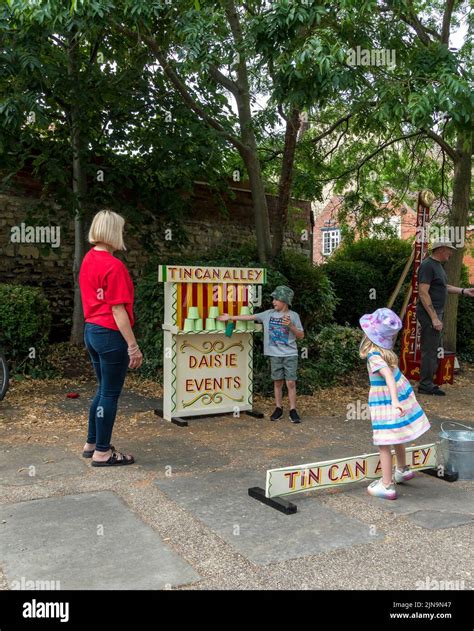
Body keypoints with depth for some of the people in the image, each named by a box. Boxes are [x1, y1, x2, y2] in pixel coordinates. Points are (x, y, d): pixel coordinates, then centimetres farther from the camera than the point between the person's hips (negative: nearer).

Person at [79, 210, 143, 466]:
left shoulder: (88, 260, 9)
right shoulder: (114, 266, -17)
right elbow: (118, 311, -19)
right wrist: (133, 346, -16)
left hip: (91, 330, 9)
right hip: (111, 334, -9)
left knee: (103, 390, 21)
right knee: (110, 393, 3)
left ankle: (92, 443, 31)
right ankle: (102, 452, 14)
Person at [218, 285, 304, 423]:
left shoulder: (293, 315, -2)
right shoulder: (268, 314, 4)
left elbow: (301, 336, 0)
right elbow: (250, 317, 6)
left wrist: (290, 326, -17)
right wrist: (230, 317, 5)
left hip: (290, 355, -2)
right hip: (275, 355, 2)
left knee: (290, 382, -3)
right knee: (278, 382, 8)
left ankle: (293, 411, 6)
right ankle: (278, 409, 19)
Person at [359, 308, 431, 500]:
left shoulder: (374, 355, -25)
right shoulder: (385, 350, -4)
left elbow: (389, 375, -39)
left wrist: (394, 400, -47)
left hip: (386, 401, -8)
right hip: (401, 393, 8)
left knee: (384, 443, 2)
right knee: (395, 438, 26)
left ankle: (387, 486, 8)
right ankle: (402, 470, 46)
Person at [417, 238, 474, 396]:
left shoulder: (438, 265, 15)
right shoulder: (427, 265, -16)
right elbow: (423, 293, -22)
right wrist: (434, 318, -24)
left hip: (436, 312, 10)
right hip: (429, 313, -10)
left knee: (435, 348, 14)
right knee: (430, 350, -6)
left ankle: (427, 383, 22)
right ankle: (425, 386, 1)